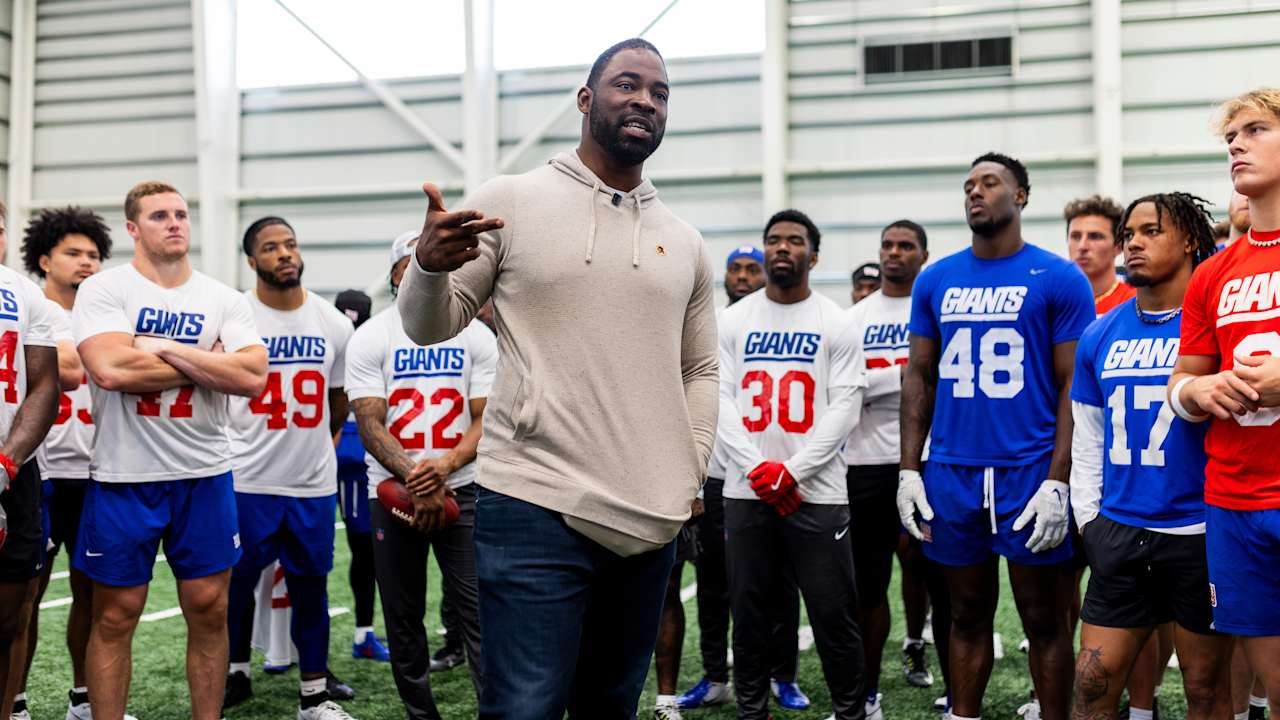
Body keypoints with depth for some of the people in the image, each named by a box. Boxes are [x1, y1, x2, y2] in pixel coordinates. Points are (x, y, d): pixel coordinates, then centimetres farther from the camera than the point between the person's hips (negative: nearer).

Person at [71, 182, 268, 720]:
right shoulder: (104, 289, -3)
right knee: (115, 618, 6)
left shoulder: (224, 300, 5)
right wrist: (206, 366, -11)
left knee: (209, 612, 8)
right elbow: (111, 370, -21)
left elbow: (253, 378, -10)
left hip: (206, 475, 3)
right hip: (123, 478, -3)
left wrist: (162, 347, -14)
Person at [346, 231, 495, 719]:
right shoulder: (371, 338, 0)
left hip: (463, 488, 0)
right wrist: (415, 481, -18)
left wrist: (444, 466, -19)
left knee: (478, 611, -7)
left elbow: (487, 420, -2)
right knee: (402, 618, 8)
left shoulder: (477, 337, 3)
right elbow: (370, 427, -6)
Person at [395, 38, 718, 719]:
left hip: (651, 523, 5)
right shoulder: (510, 202, 1)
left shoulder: (684, 242, 13)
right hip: (535, 510, -4)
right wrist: (429, 266, -19)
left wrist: (688, 474, 8)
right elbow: (430, 326, 3)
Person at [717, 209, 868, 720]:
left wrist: (792, 472, -13)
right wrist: (756, 470, -11)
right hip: (745, 491, 2)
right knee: (749, 614, 9)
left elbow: (844, 408, -4)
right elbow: (720, 400, 1)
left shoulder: (837, 325, 3)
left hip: (817, 492, -2)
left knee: (834, 614, 1)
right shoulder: (733, 321, 8)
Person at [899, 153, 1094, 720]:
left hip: (1029, 474, -3)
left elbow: (1074, 386, -4)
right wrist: (909, 469, 4)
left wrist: (1057, 483, -12)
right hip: (951, 475, 4)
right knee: (967, 616, 14)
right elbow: (919, 377, 12)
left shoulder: (1058, 280, -2)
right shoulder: (936, 280, 9)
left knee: (1044, 621, 5)